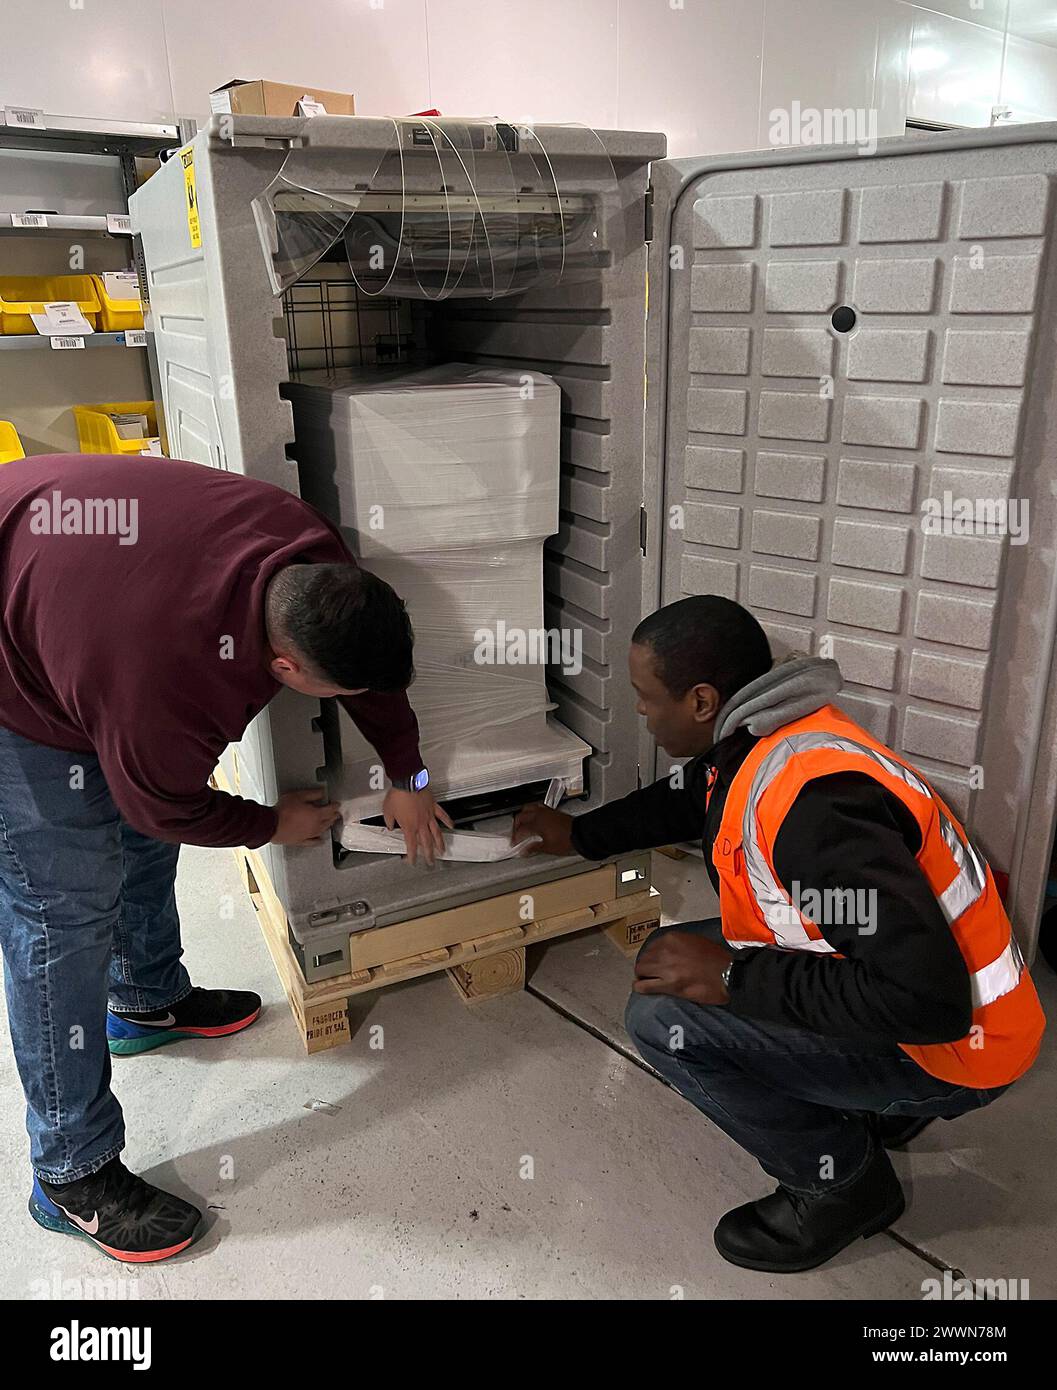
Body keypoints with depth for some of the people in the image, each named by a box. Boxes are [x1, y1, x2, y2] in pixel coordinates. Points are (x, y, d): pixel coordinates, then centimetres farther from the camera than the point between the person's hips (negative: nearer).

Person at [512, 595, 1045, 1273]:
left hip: (954, 1041, -9)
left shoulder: (813, 800, -34)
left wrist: (730, 978, -27)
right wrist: (580, 834, 31)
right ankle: (877, 1104, 19)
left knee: (664, 1017, -21)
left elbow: (928, 1000, -33)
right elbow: (688, 798, 20)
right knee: (674, 961, 12)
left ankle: (844, 1180, 3)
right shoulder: (757, 736, -3)